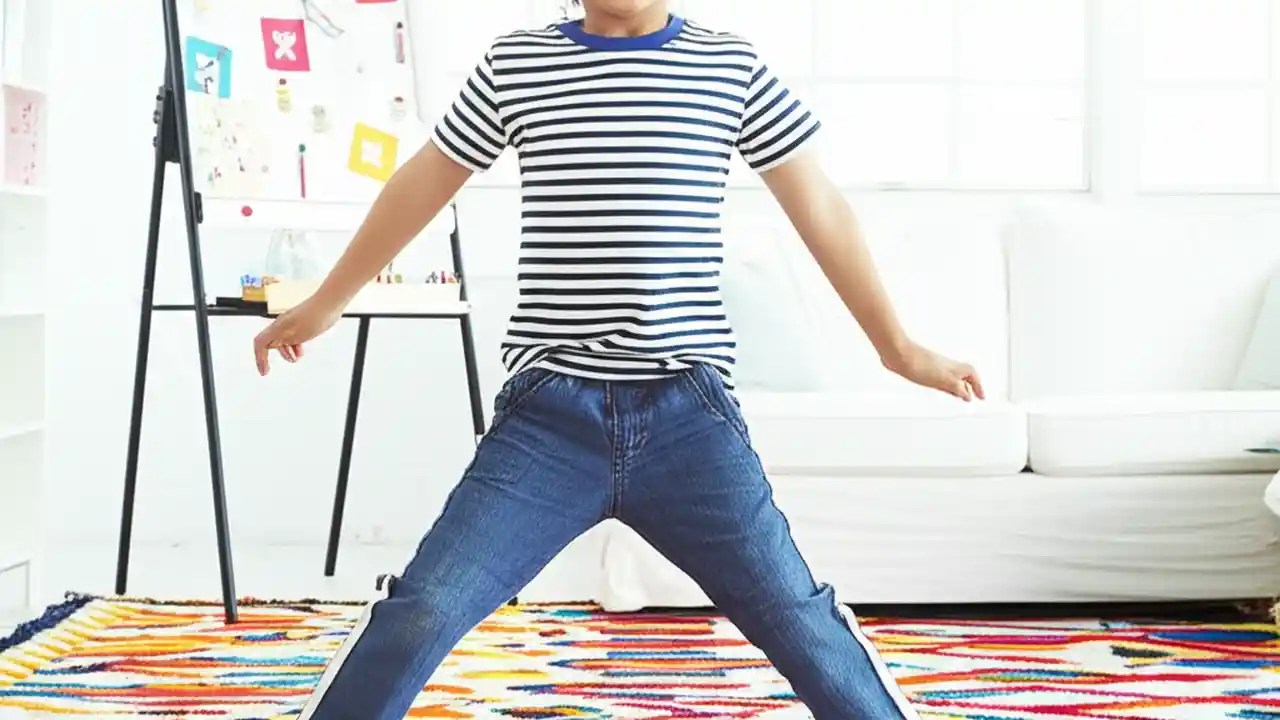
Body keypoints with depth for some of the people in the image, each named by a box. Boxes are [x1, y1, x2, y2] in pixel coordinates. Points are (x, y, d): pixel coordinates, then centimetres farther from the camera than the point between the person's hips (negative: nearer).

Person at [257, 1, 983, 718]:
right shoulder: (516, 62, 7)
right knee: (420, 611, -8)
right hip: (551, 412, 0)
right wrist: (326, 302, 27)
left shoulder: (734, 66, 6)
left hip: (690, 414, 0)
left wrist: (898, 347, 17)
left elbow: (820, 206, 13)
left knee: (800, 621, 2)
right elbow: (423, 183, 18)